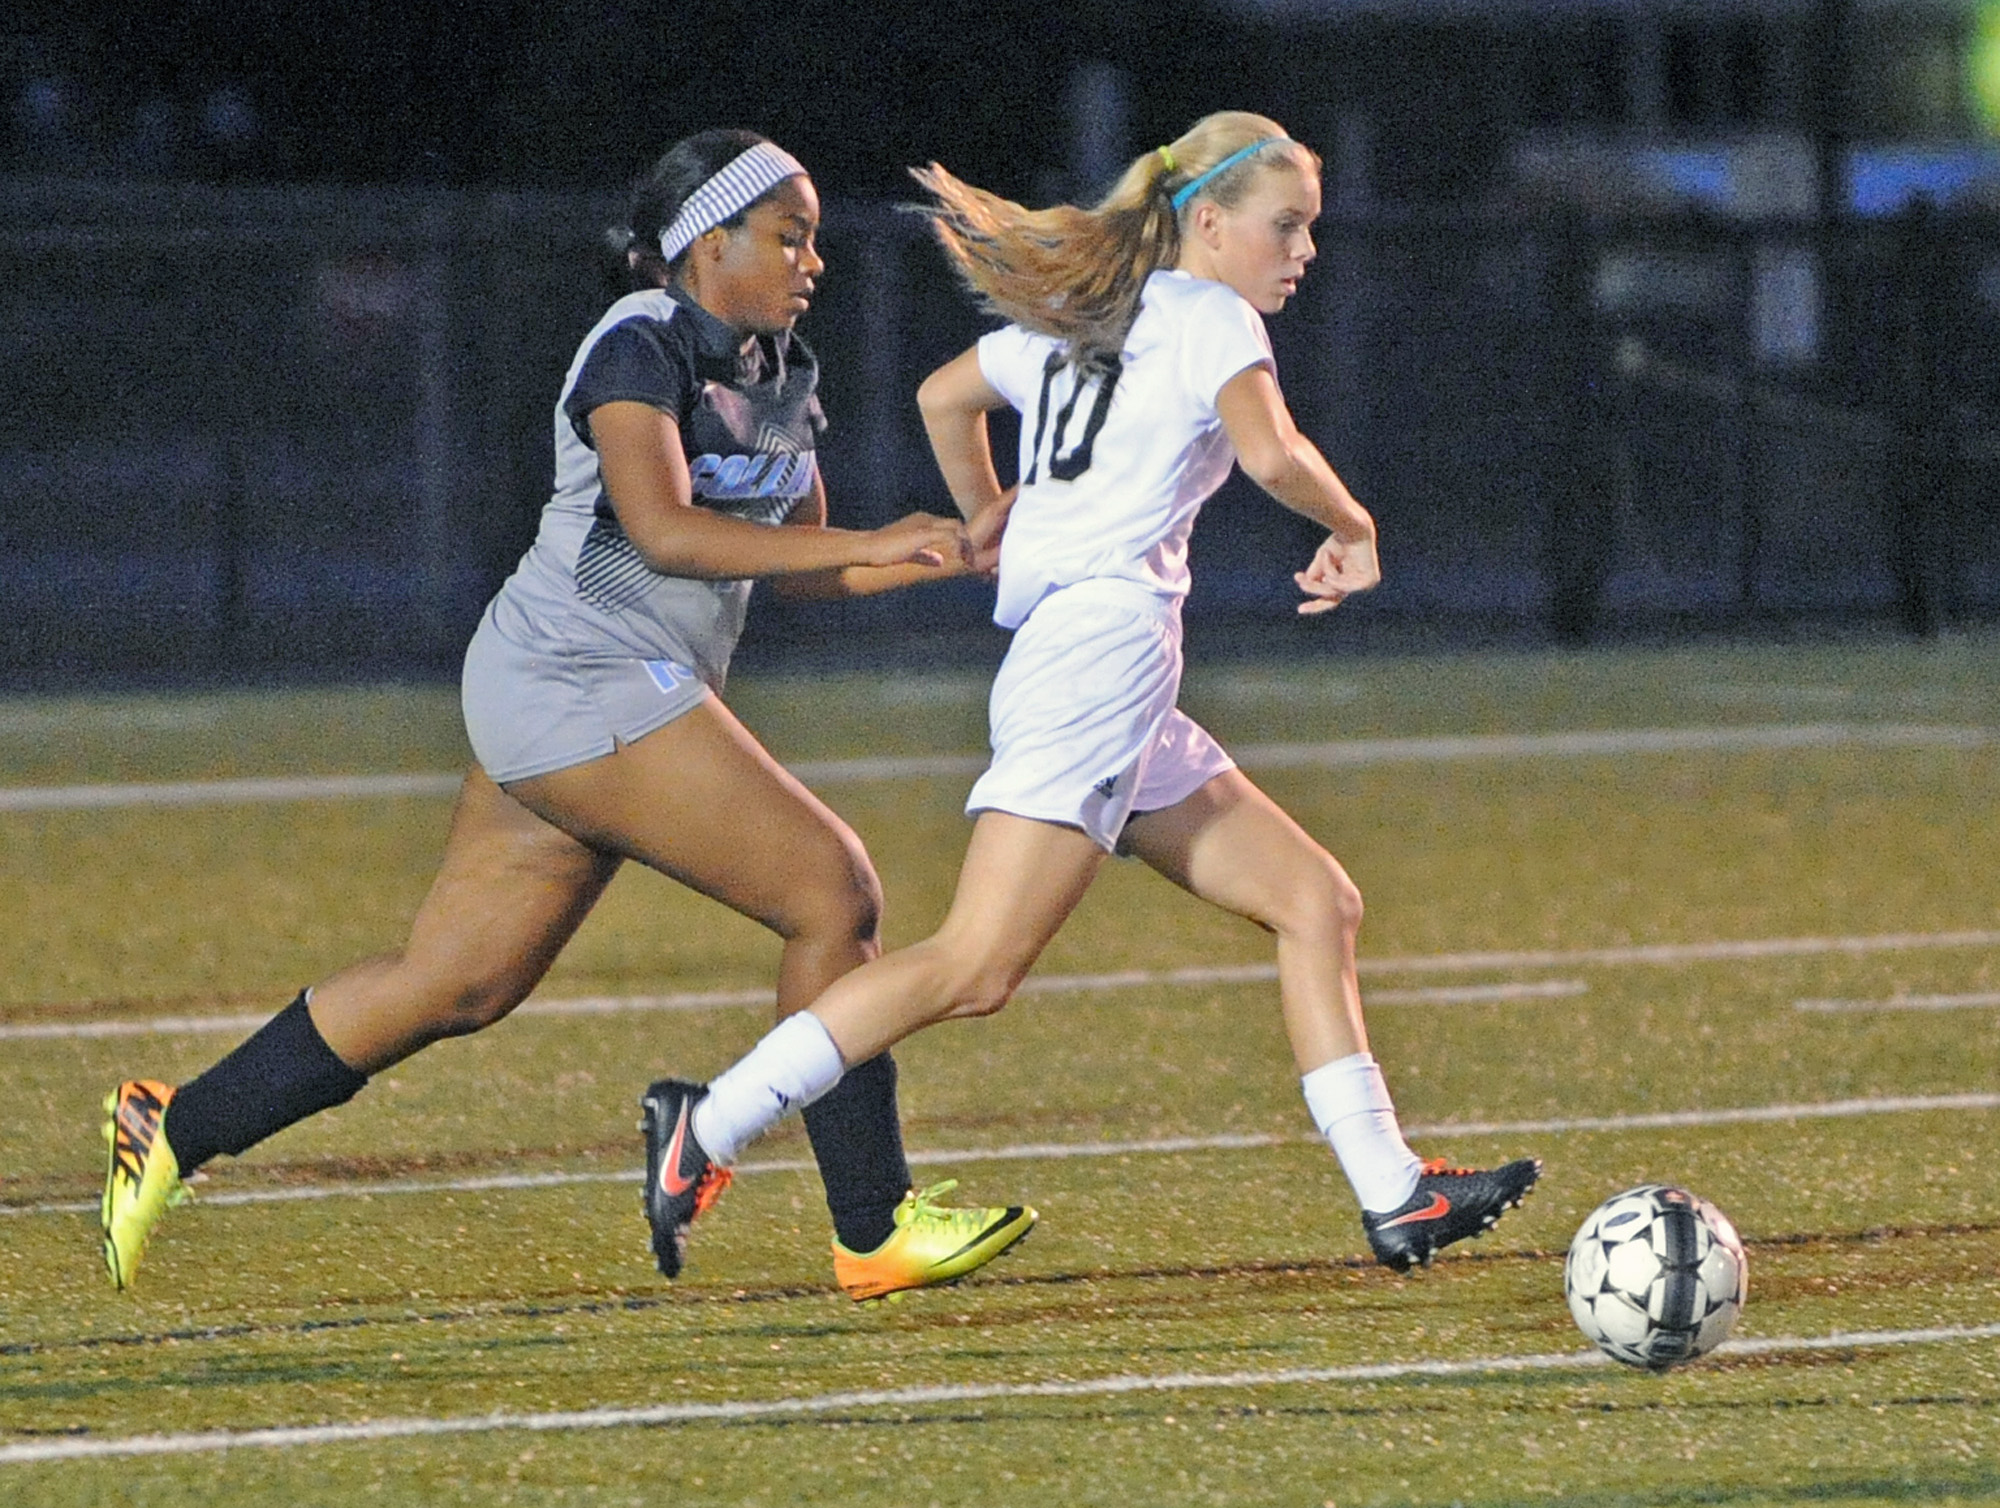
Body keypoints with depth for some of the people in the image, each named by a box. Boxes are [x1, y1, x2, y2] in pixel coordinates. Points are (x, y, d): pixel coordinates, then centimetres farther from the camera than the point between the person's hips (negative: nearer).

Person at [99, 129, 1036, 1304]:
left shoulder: (782, 371, 15)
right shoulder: (641, 348, -13)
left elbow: (800, 560, 19)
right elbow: (662, 530, -26)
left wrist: (948, 554, 5)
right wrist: (869, 544, -27)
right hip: (584, 684, -10)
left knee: (454, 984, 10)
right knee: (836, 896, -11)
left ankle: (170, 1133, 15)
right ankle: (877, 1229, -6)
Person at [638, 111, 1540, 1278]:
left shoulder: (1084, 317, 22)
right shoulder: (1212, 319, -3)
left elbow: (944, 396, 35)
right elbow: (1272, 453, -20)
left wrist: (986, 522, 48)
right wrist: (1351, 526, -2)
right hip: (1106, 641, -10)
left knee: (1319, 904, 8)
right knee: (979, 967, -17)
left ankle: (1395, 1197, 3)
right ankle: (710, 1128, -17)